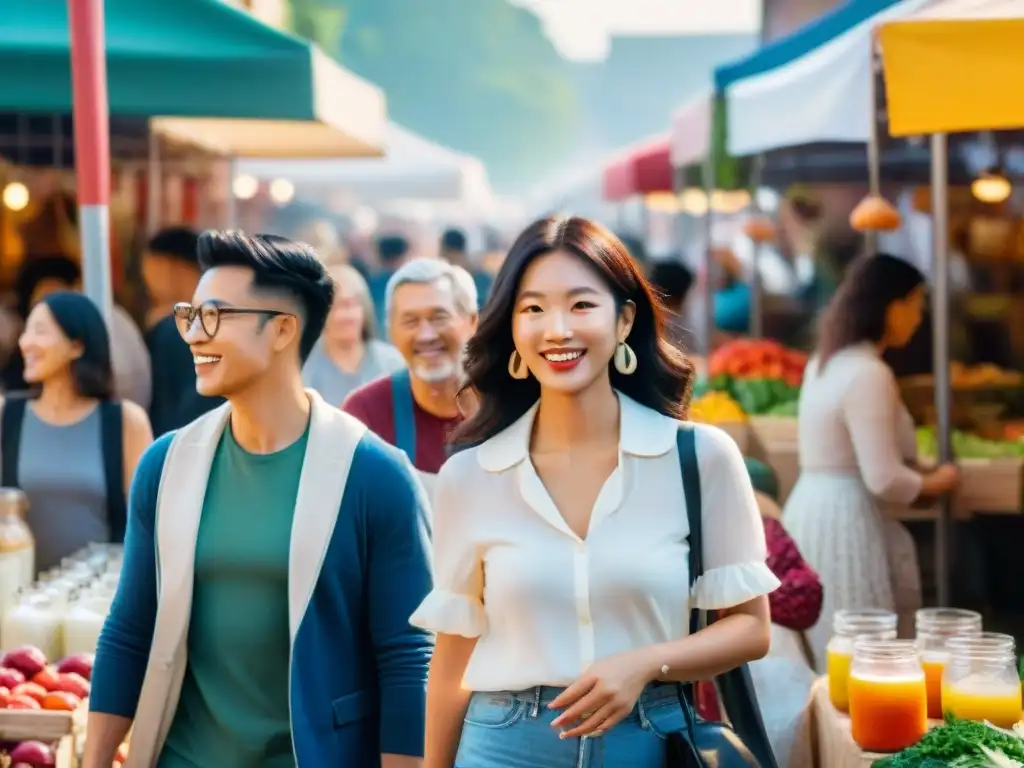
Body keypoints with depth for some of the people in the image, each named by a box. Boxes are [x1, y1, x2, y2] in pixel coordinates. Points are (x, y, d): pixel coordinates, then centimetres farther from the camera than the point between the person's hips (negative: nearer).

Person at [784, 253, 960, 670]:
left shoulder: (826, 362, 12)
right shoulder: (869, 373, -18)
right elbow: (883, 479, -21)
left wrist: (919, 481, 16)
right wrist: (935, 483, -3)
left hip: (813, 508, 10)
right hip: (843, 519, -10)